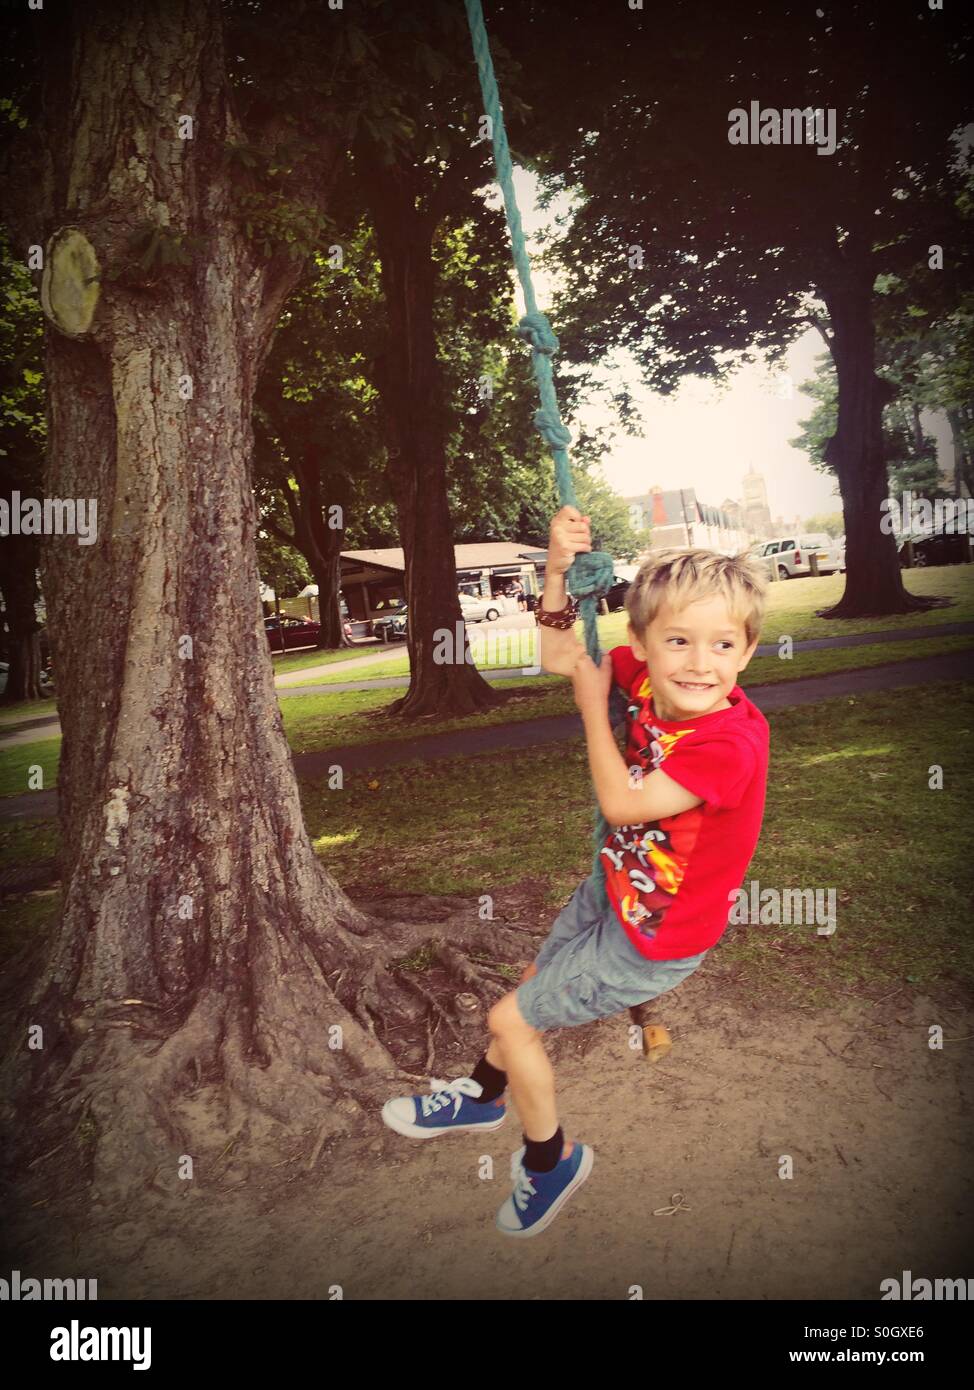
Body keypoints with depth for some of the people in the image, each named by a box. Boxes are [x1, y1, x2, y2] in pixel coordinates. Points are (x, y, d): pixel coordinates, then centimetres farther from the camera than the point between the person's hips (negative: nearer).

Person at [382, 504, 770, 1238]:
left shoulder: (733, 742, -34)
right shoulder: (646, 675, -15)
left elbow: (622, 803, -30)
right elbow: (560, 657, -1)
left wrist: (594, 703, -22)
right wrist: (559, 569, -16)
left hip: (655, 938, -7)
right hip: (613, 888, 7)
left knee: (512, 1018, 4)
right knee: (534, 984, 27)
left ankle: (550, 1160, 32)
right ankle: (484, 1096, 57)